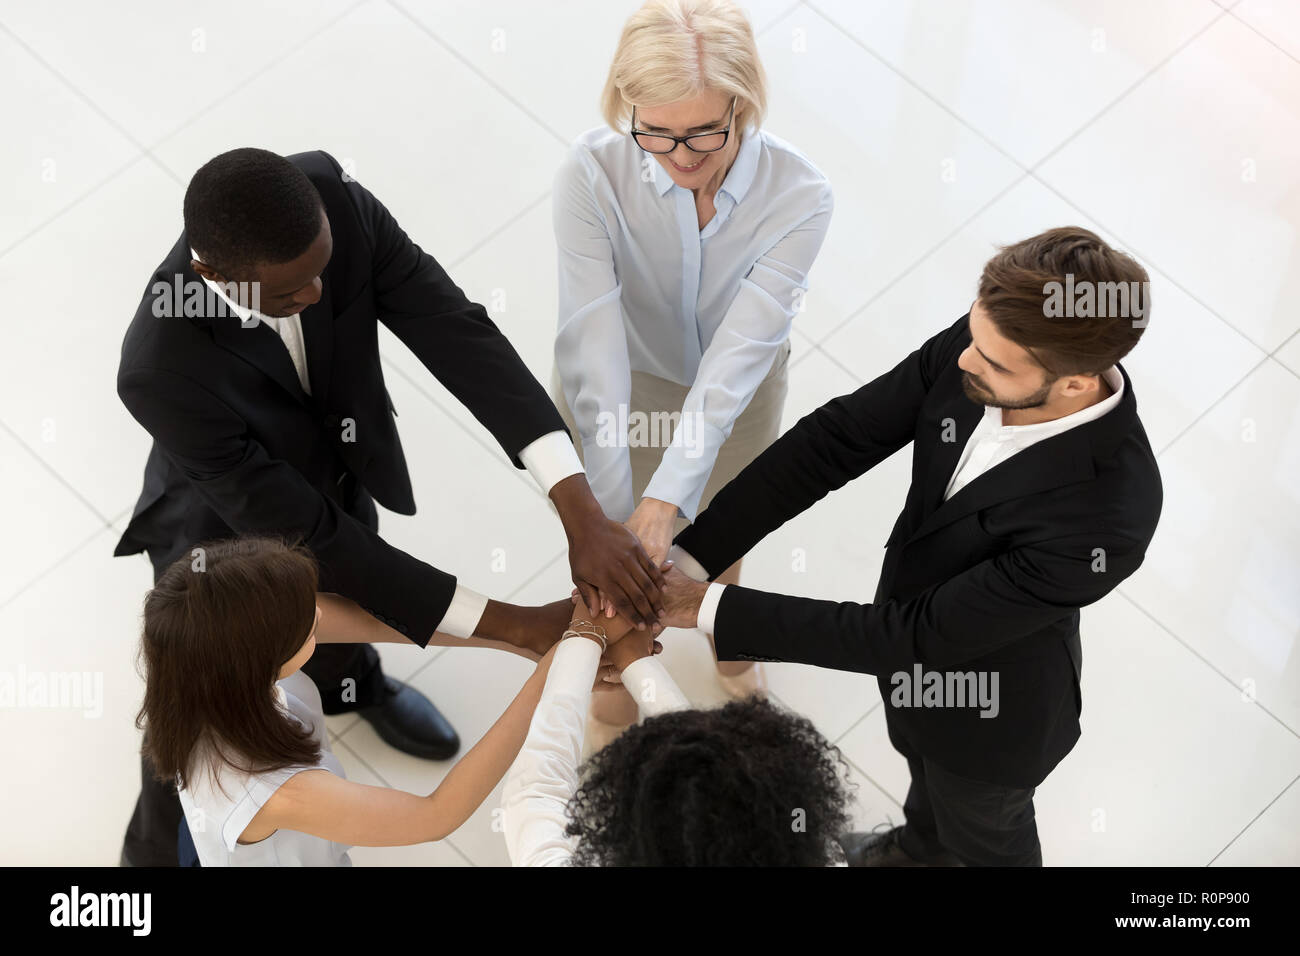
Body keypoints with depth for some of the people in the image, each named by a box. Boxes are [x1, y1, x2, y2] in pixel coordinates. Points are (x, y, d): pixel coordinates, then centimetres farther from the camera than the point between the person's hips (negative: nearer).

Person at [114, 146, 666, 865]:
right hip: (231, 525, -4)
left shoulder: (334, 200, -34)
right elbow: (303, 534, -38)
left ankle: (351, 683, 70)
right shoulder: (159, 371, -44)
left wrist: (580, 512, -45)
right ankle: (157, 848, 47)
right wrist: (511, 625, -36)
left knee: (351, 602, 33)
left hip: (343, 469, 5)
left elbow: (457, 332, -34)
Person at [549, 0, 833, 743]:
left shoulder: (799, 195, -34)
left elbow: (739, 352, -39)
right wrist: (611, 520, -46)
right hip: (618, 392, -1)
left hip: (734, 398, 1)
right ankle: (617, 709, 47)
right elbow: (591, 347, -40)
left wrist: (669, 495, -49)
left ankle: (732, 654, 61)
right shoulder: (594, 174, -36)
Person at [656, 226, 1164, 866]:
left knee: (984, 834, 28)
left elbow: (918, 637, -37)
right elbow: (835, 438, -21)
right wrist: (686, 558, -29)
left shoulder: (1108, 518, -44)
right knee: (924, 764, 38)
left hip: (991, 705, -6)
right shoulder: (985, 341, -28)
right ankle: (922, 847, 70)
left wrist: (715, 609, -34)